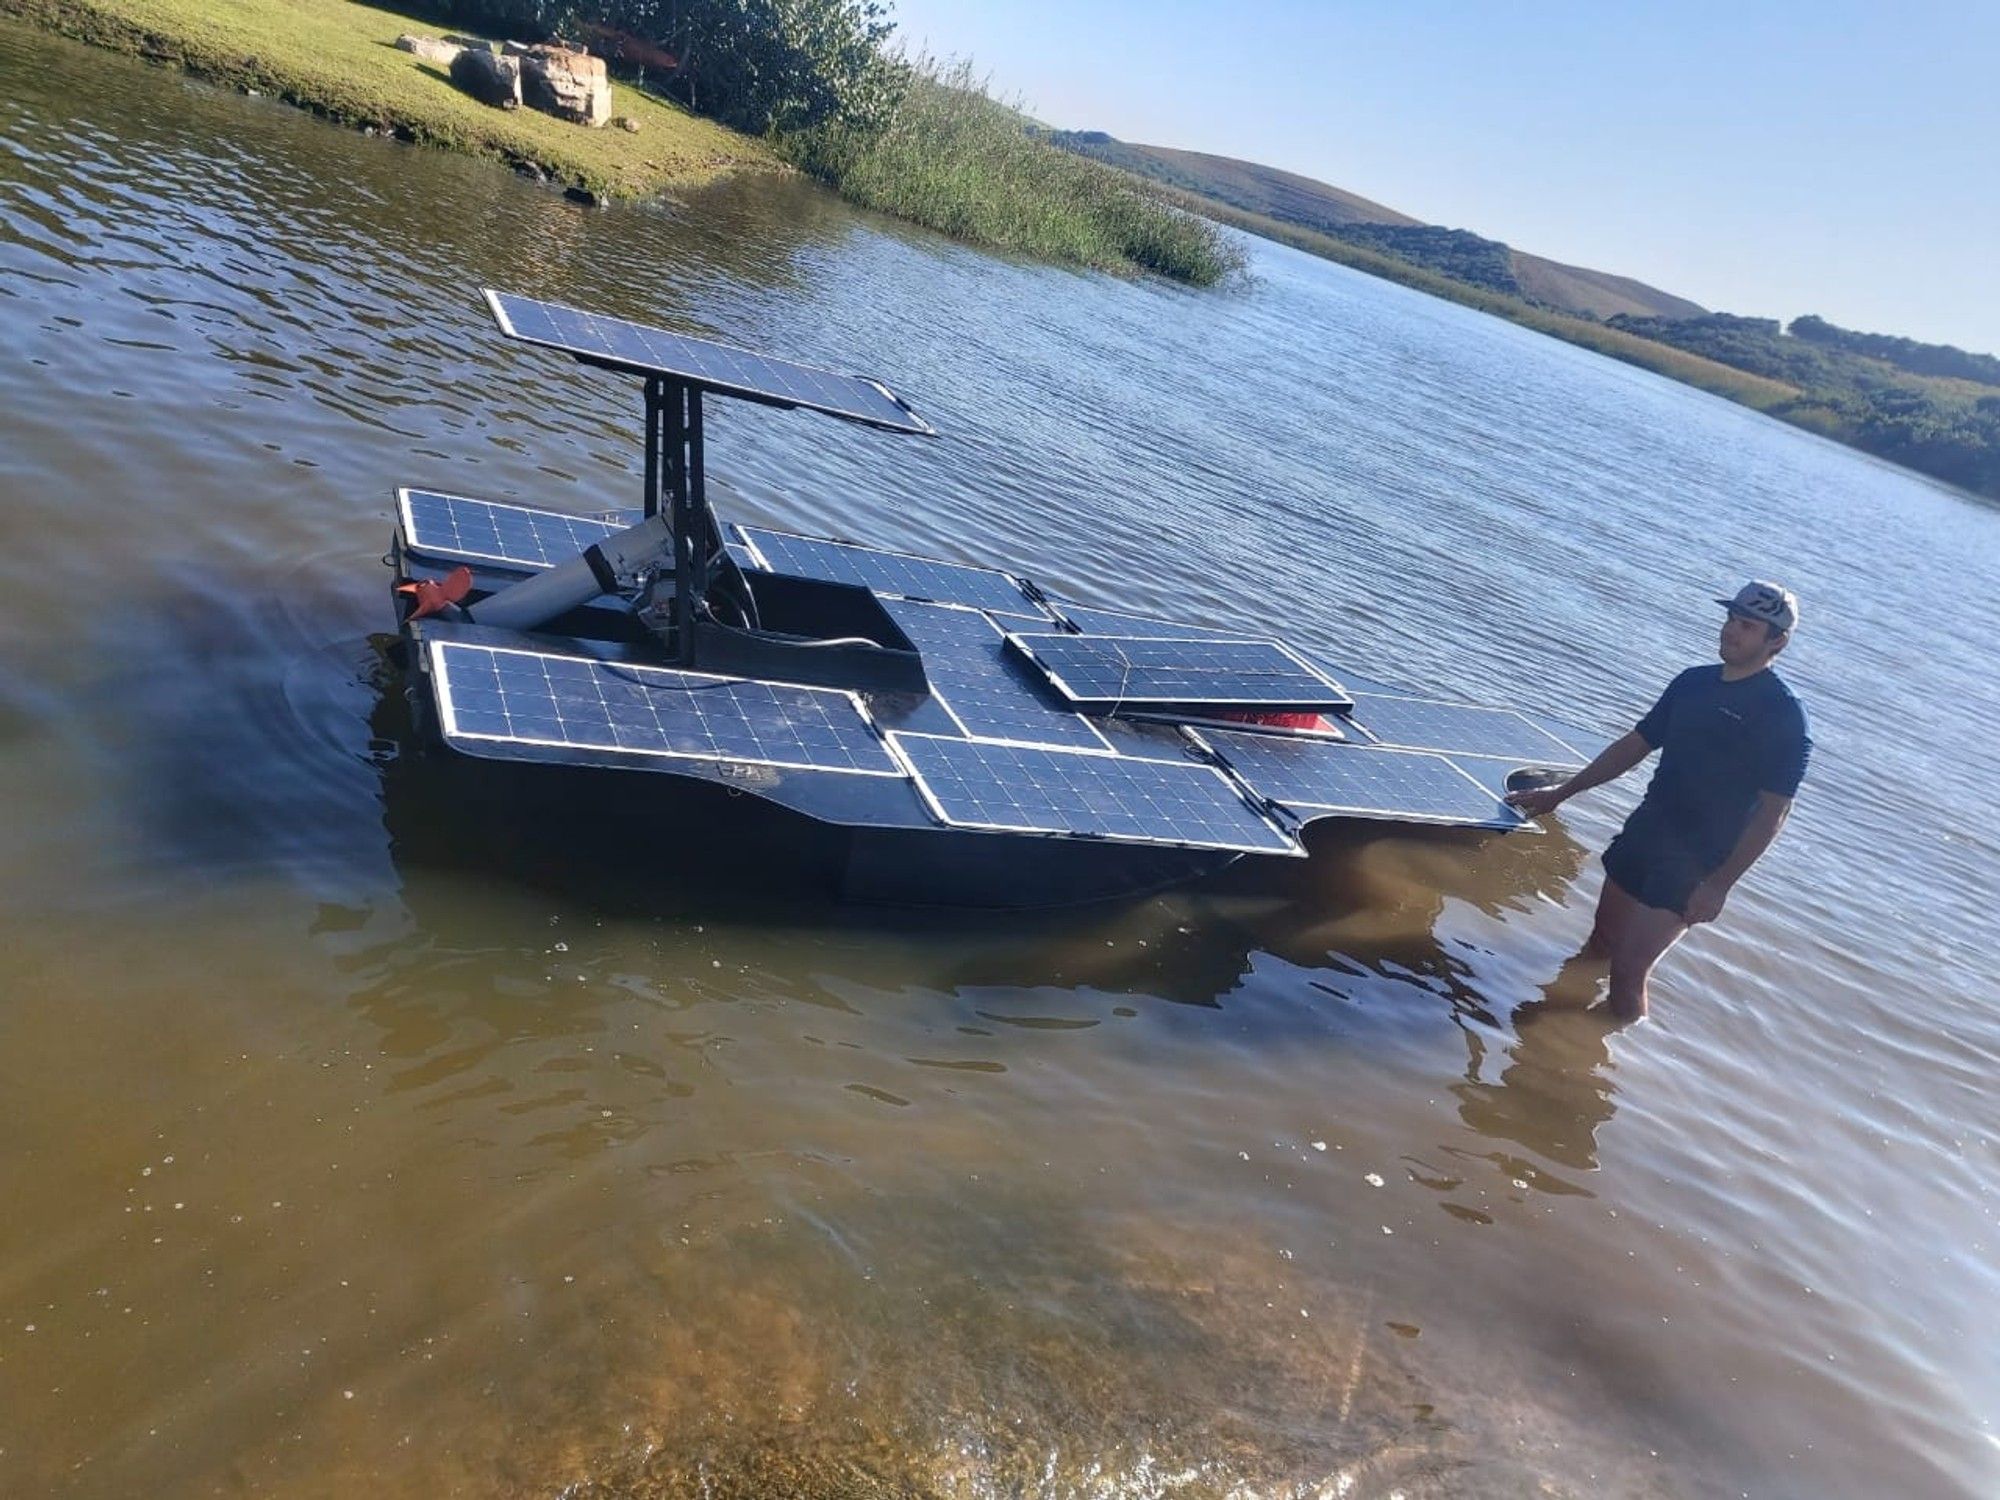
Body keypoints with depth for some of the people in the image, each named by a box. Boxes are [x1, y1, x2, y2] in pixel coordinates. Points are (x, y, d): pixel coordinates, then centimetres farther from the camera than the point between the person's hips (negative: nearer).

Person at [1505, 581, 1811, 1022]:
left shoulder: (1783, 715, -13)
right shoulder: (1693, 683, 8)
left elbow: (1773, 811, -15)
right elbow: (1634, 745, 16)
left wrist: (1719, 885, -20)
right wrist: (1563, 792, 16)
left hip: (1693, 867, -7)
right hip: (1642, 837, 7)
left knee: (1627, 970, -7)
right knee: (1599, 946, 17)